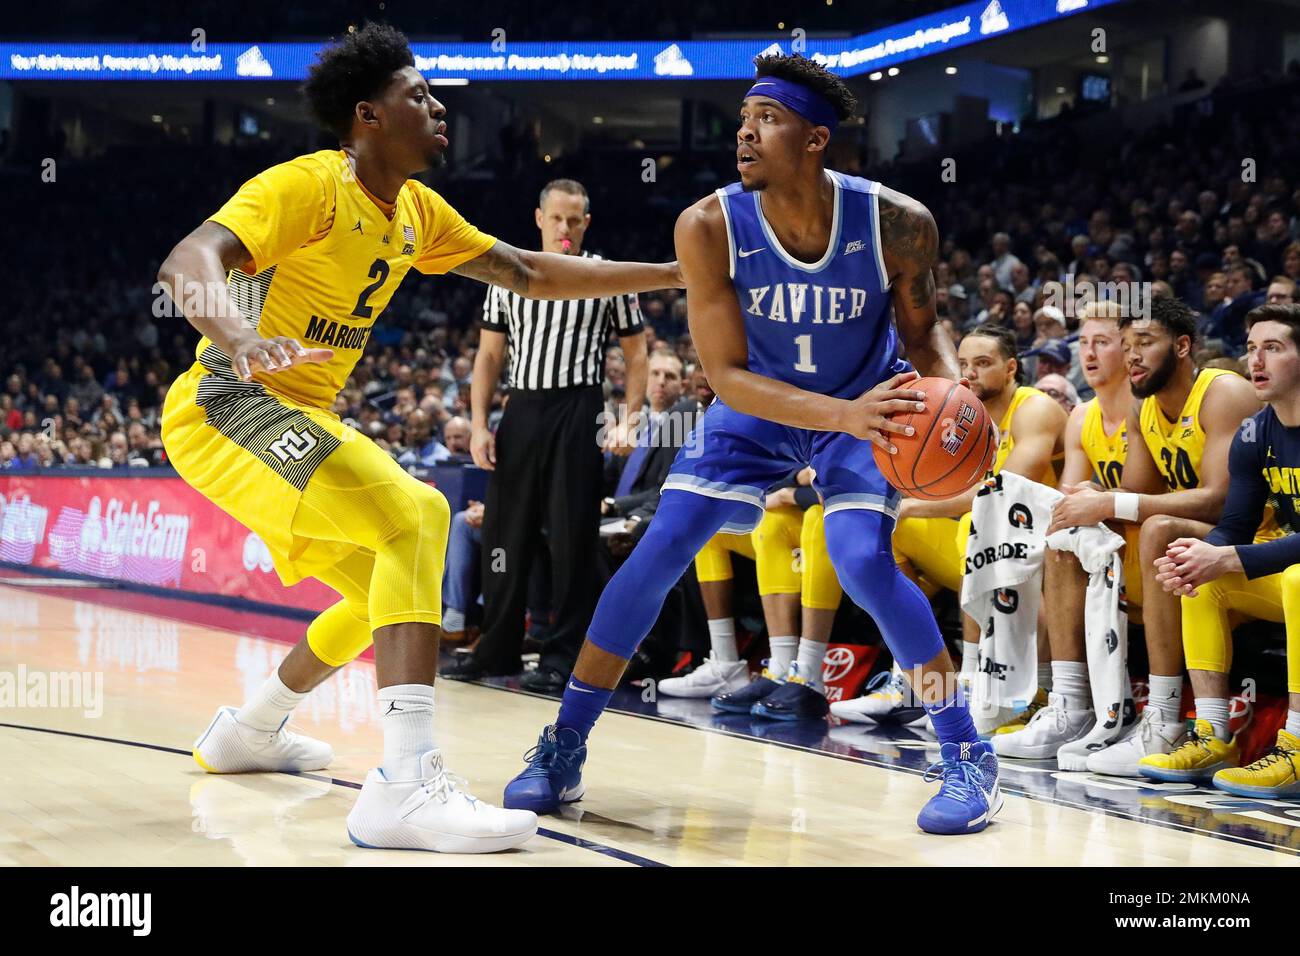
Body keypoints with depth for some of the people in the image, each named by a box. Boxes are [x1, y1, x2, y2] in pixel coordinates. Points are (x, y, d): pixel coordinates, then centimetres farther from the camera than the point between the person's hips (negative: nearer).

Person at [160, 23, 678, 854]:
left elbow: (528, 273, 18)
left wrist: (677, 274, 15)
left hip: (302, 419, 10)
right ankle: (407, 785, -38)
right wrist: (239, 336, -52)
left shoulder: (416, 212, 10)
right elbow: (189, 261, -30)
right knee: (417, 515, -28)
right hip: (229, 405, -10)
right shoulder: (307, 186, -16)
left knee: (390, 590, 18)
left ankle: (250, 731, 38)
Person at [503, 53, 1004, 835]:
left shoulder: (896, 224, -25)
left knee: (865, 563, -22)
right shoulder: (710, 227, -26)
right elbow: (728, 375, -24)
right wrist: (843, 415, -39)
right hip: (759, 407, 2)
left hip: (866, 405, -1)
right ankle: (563, 749, 6)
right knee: (659, 553, -8)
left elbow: (922, 327, -7)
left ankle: (969, 758, -6)